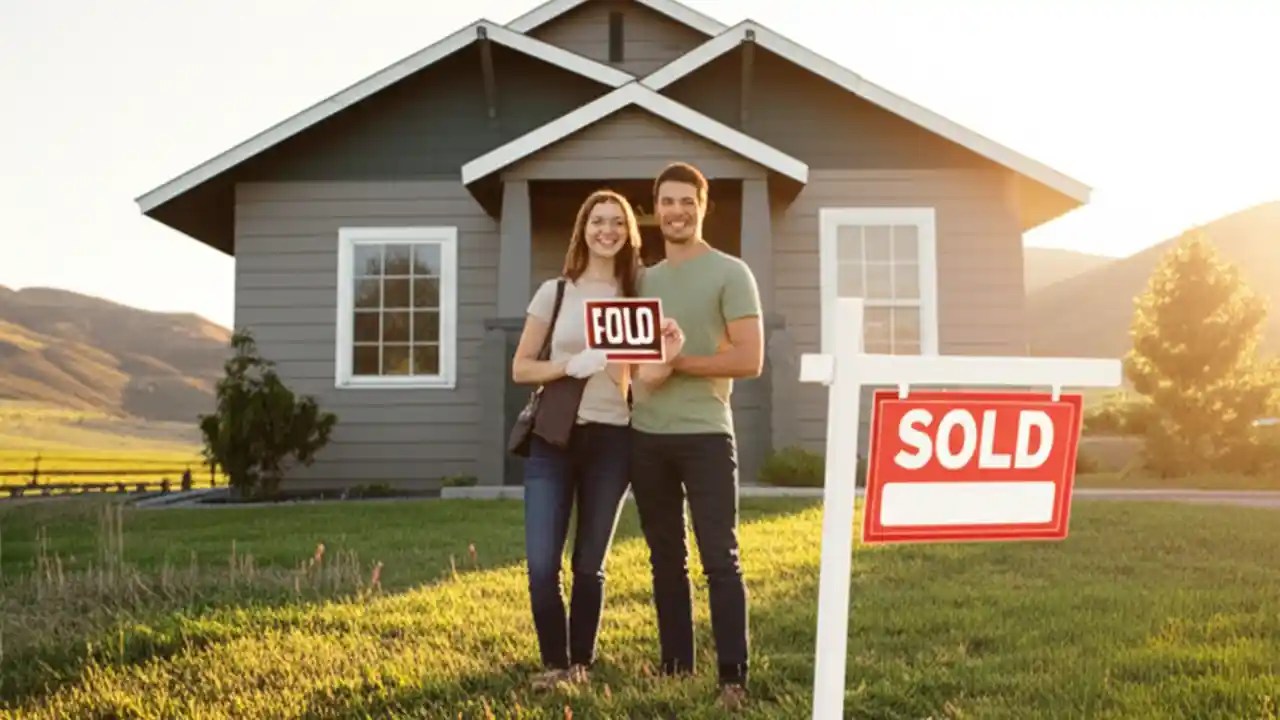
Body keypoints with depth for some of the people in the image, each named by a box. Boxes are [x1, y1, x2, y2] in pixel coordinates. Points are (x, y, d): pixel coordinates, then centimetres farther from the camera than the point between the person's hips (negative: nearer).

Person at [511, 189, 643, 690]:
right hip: (553, 437, -1)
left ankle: (581, 663, 24)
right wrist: (572, 365, -13)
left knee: (590, 565, 9)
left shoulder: (637, 296, 7)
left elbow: (636, 374, 6)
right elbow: (520, 369, 3)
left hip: (611, 439, 1)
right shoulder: (555, 292, 4)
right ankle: (554, 662, 15)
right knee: (541, 564, -5)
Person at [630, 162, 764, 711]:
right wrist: (645, 367, -7)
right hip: (647, 437, 5)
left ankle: (732, 678, 3)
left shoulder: (730, 273, -2)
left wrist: (675, 363, -12)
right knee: (666, 560, 12)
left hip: (705, 436, -5)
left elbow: (749, 359, -10)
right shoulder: (643, 279, 14)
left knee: (720, 560, -3)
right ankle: (675, 668, 22)